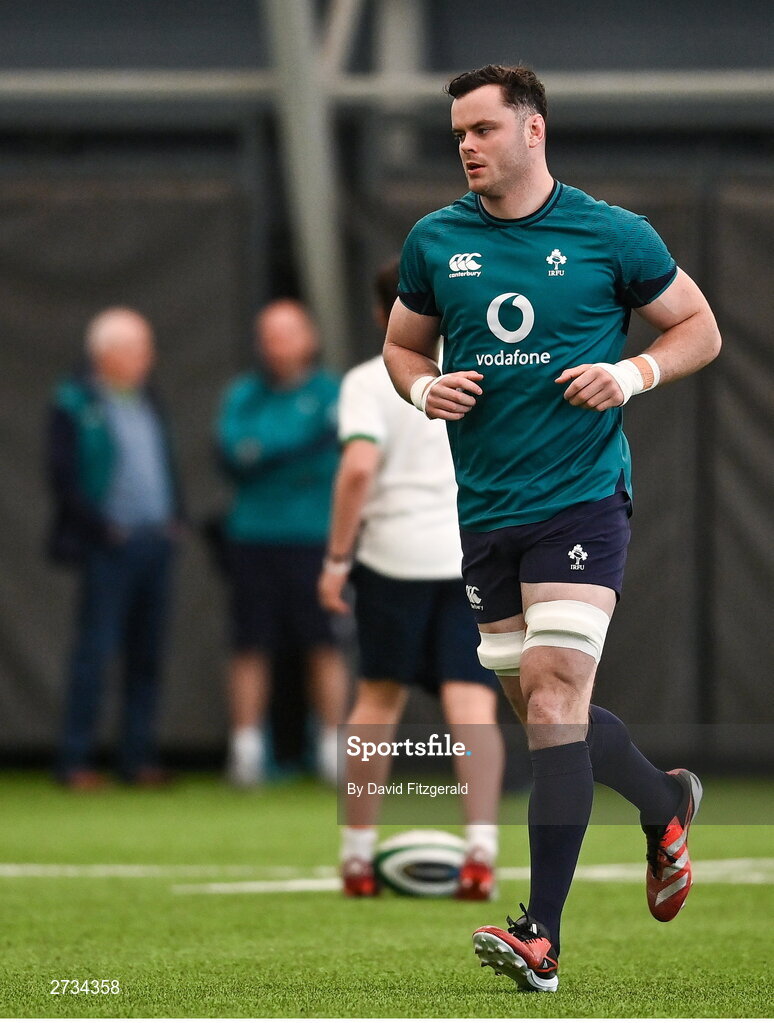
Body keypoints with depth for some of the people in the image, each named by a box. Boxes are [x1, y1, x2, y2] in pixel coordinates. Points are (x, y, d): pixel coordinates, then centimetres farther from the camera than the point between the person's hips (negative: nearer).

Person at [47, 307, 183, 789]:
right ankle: (76, 761, -4)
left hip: (156, 544, 6)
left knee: (147, 655, 6)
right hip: (110, 547, -6)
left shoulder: (149, 403, 16)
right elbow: (64, 478, -8)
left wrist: (174, 519, 8)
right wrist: (103, 529, -13)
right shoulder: (74, 404, -3)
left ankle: (140, 758, 11)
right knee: (95, 652, -7)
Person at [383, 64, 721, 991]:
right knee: (538, 710, 12)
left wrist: (634, 375, -12)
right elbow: (403, 343, 20)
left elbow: (698, 327, 7)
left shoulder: (611, 236, -3)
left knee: (554, 696, -16)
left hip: (581, 497, -5)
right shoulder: (434, 242, 7)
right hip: (485, 508, 5)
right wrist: (426, 388, -2)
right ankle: (665, 802, 42)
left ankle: (543, 938, -18)